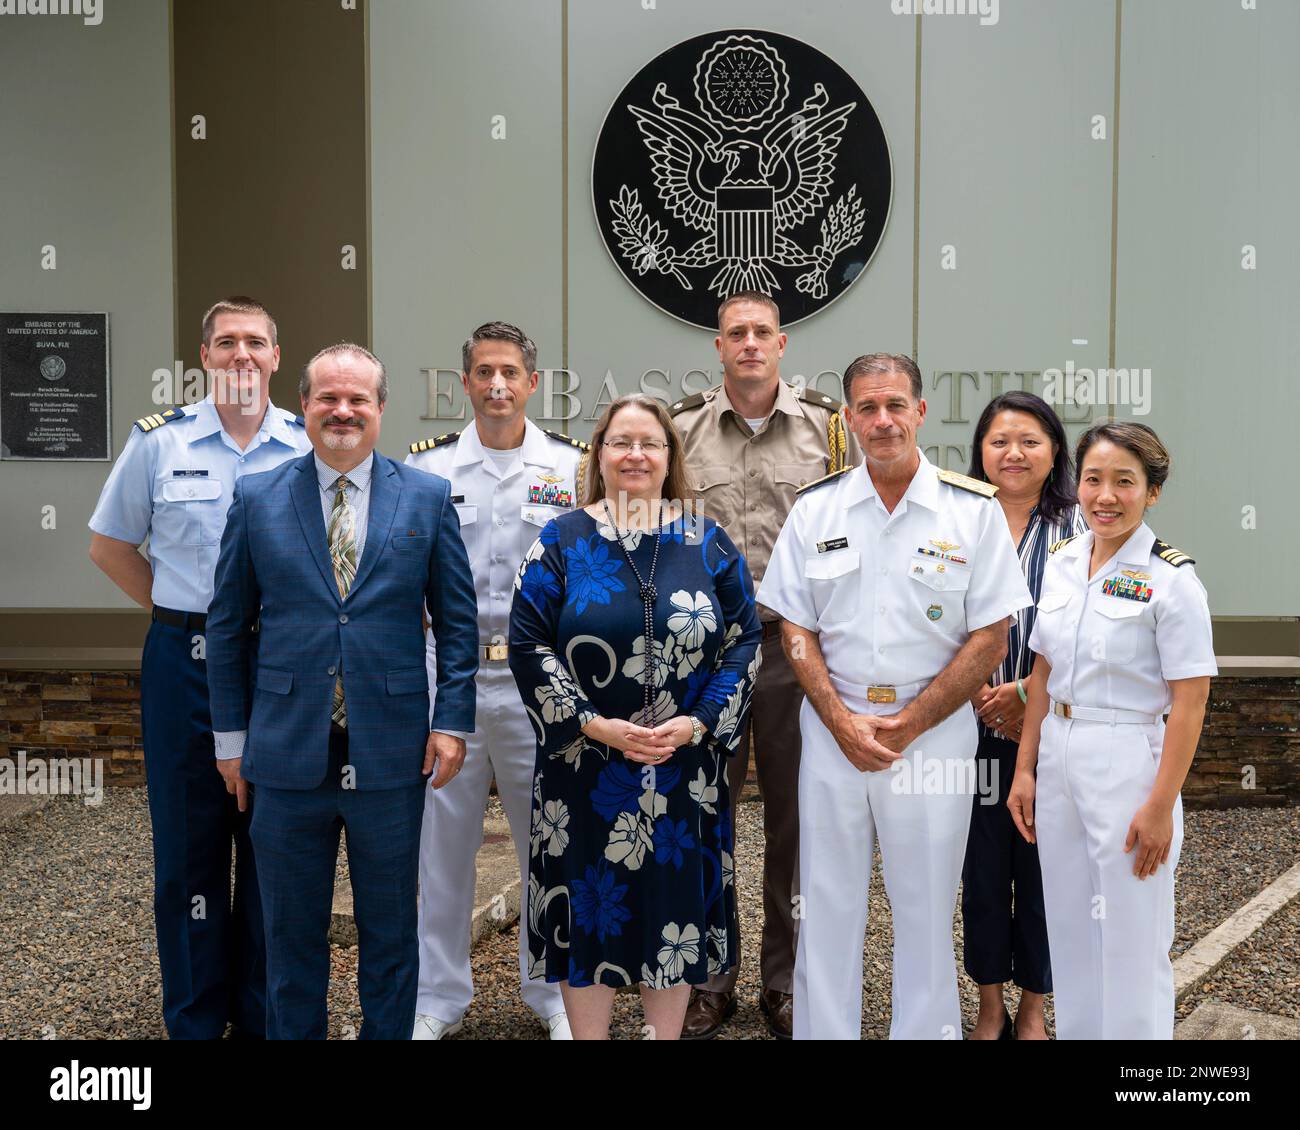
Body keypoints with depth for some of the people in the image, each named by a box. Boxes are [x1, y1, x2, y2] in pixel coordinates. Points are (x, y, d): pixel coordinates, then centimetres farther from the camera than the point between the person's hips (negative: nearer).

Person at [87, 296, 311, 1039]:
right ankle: (194, 1019, 23)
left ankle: (263, 1016, 24)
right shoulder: (159, 441, 1)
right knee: (189, 843, 8)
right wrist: (178, 614, 5)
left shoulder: (311, 447, 1)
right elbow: (110, 545, 10)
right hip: (186, 664, 0)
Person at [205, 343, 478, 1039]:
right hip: (288, 754, 1)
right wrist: (232, 735, 5)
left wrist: (452, 720, -4)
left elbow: (457, 620, 3)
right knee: (291, 935, 14)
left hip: (391, 756, 0)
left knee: (390, 931, 14)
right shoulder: (256, 500, 3)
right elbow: (227, 627, 7)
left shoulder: (428, 498, 2)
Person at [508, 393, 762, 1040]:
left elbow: (743, 642, 2)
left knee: (675, 910, 10)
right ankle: (587, 1035, 24)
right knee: (589, 911, 6)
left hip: (685, 769, 1)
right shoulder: (561, 541, 1)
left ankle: (666, 1035, 28)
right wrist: (596, 725, -14)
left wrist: (696, 724, -11)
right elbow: (529, 646, -5)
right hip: (585, 772, -1)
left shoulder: (709, 544, 5)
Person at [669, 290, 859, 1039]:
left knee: (797, 817, 9)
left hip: (801, 645, 0)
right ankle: (711, 981, 23)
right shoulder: (683, 431, 6)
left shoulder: (828, 428, 4)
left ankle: (788, 980, 25)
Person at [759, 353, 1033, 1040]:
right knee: (827, 905, 11)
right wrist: (842, 722, -9)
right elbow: (795, 629, 4)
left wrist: (906, 724, -10)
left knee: (925, 907, 10)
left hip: (934, 732, -1)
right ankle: (822, 1031, 26)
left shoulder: (974, 511, -3)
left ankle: (924, 1031, 28)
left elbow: (989, 640, -4)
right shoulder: (815, 510, 3)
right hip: (833, 728, 2)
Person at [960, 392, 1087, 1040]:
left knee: (1044, 866, 9)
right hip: (975, 727, 1)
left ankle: (1033, 1007, 29)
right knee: (982, 868, 10)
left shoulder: (1079, 530, -2)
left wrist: (1029, 691, -14)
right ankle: (990, 1007, 28)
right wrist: (973, 694, -10)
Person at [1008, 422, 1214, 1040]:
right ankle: (1074, 1029, 35)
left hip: (1127, 761, -5)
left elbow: (1189, 703, -14)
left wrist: (1160, 805, -15)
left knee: (1130, 937, 7)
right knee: (1069, 926, 17)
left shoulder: (1171, 577, -13)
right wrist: (1025, 769, 8)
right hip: (1058, 757, 6)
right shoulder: (1062, 561, 3)